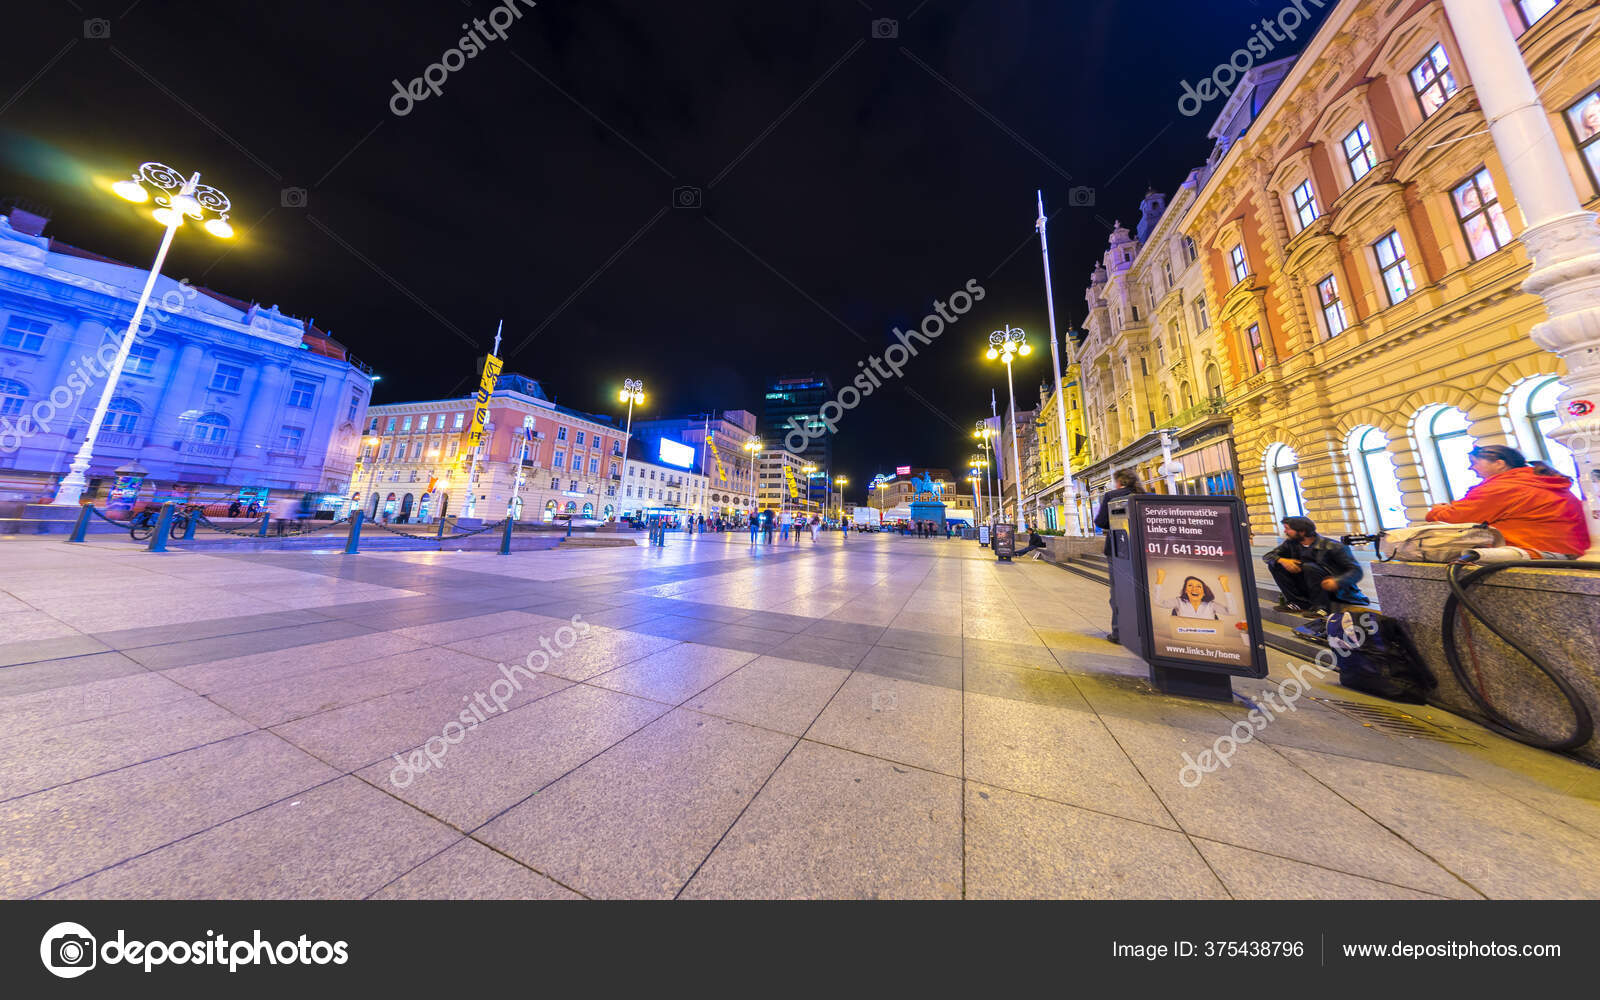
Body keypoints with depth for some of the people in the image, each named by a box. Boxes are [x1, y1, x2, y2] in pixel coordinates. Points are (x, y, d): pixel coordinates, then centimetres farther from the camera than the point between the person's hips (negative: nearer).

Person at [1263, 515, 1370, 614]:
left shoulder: (1333, 547, -16)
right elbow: (1268, 555, -1)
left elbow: (1356, 570, -18)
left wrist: (1337, 581, -38)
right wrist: (1282, 560, -24)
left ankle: (1321, 607, -20)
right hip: (1308, 589, 5)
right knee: (1274, 564, -12)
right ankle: (1299, 602, -10)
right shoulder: (1291, 543, -3)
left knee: (1309, 567, -31)